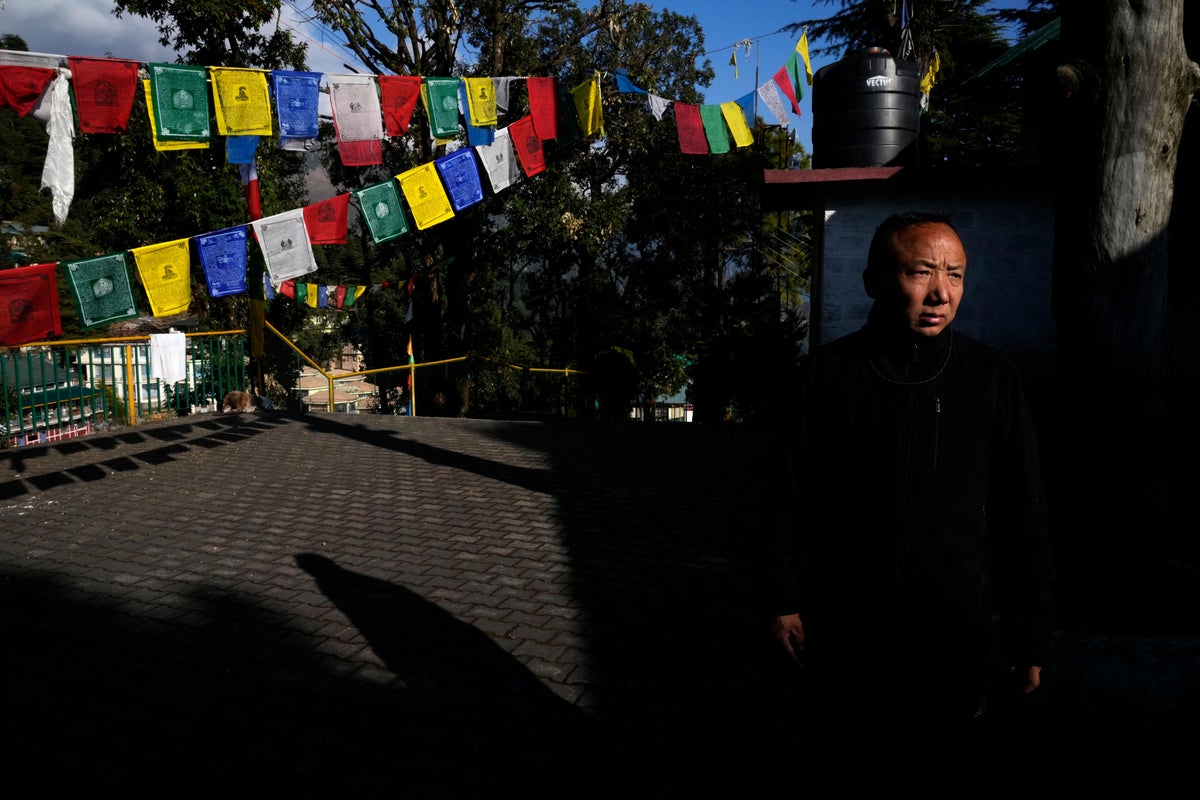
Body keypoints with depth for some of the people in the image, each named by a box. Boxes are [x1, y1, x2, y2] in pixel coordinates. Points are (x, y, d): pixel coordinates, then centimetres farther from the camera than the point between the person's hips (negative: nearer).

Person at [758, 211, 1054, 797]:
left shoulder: (992, 377, -1)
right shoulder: (827, 373, -4)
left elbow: (1023, 517, 3)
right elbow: (789, 500, 0)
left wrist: (1029, 633, 3)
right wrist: (783, 600, -1)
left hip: (956, 639, 1)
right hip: (844, 640, -1)